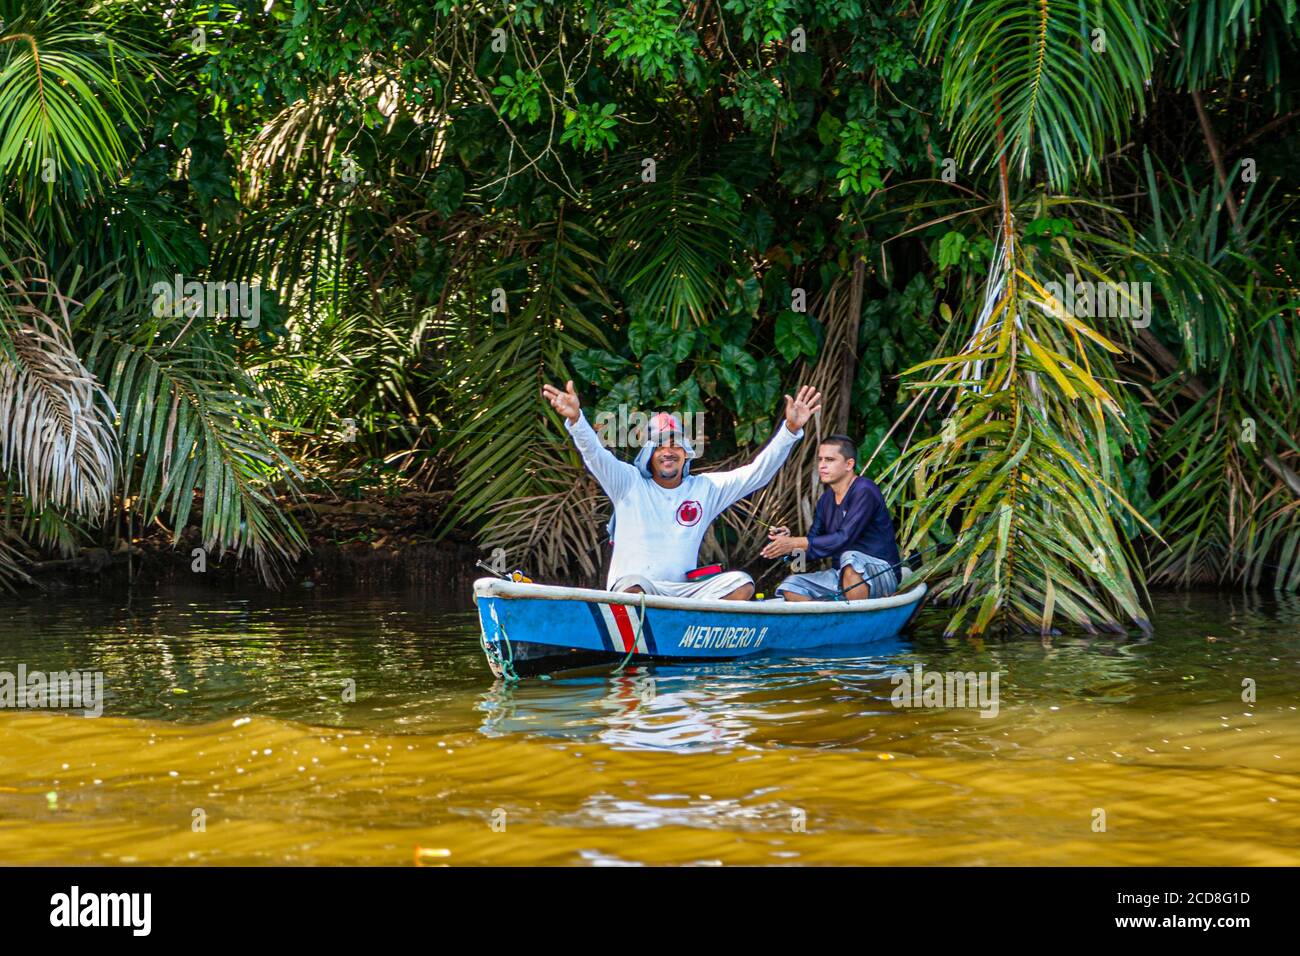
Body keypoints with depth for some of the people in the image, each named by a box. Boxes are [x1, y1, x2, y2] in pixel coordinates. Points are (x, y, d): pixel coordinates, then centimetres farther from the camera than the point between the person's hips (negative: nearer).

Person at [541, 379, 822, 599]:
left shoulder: (705, 488, 10)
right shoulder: (628, 483, 3)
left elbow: (757, 472, 5)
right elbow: (595, 453, -13)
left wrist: (790, 429, -7)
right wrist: (575, 418, -33)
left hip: (684, 590, 4)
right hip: (635, 583, -4)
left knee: (742, 585, -21)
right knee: (633, 591, -39)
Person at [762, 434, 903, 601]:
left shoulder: (864, 491, -14)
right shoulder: (826, 500, 12)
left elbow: (844, 539, -24)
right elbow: (812, 548, 10)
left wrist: (795, 543, -23)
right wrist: (787, 539, -12)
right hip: (842, 575, 8)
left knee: (850, 558, -38)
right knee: (790, 586, -7)